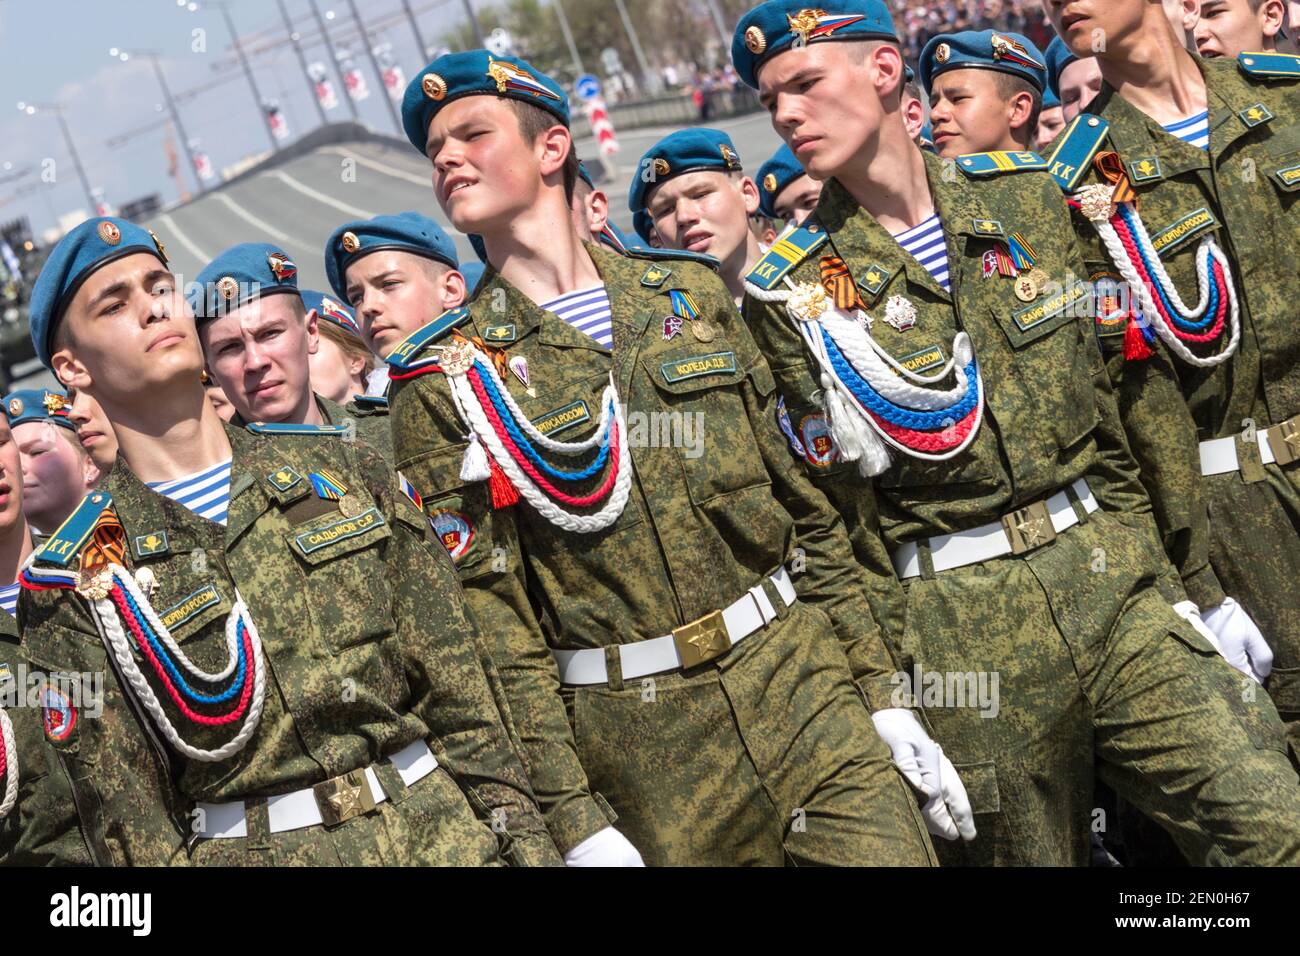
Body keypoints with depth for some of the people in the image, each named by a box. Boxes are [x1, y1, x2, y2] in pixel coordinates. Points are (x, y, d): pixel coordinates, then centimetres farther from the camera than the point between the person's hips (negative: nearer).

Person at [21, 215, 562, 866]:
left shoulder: (348, 472, 6)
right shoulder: (75, 584, -1)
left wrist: (527, 841, 1)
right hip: (250, 852, -2)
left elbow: (460, 700, 5)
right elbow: (125, 818, -1)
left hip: (445, 830, 2)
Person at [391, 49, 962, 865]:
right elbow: (491, 618, -6)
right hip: (637, 736, -2)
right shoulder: (444, 383, -1)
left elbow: (804, 507, 10)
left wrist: (882, 700, 6)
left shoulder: (690, 294, 8)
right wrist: (574, 819, -12)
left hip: (799, 676, 3)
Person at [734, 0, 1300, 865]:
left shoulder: (1026, 195, 6)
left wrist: (1173, 582, 11)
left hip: (1112, 576, 3)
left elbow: (1099, 399, 12)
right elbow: (831, 516, -3)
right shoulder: (790, 290, -3)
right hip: (960, 624, -2)